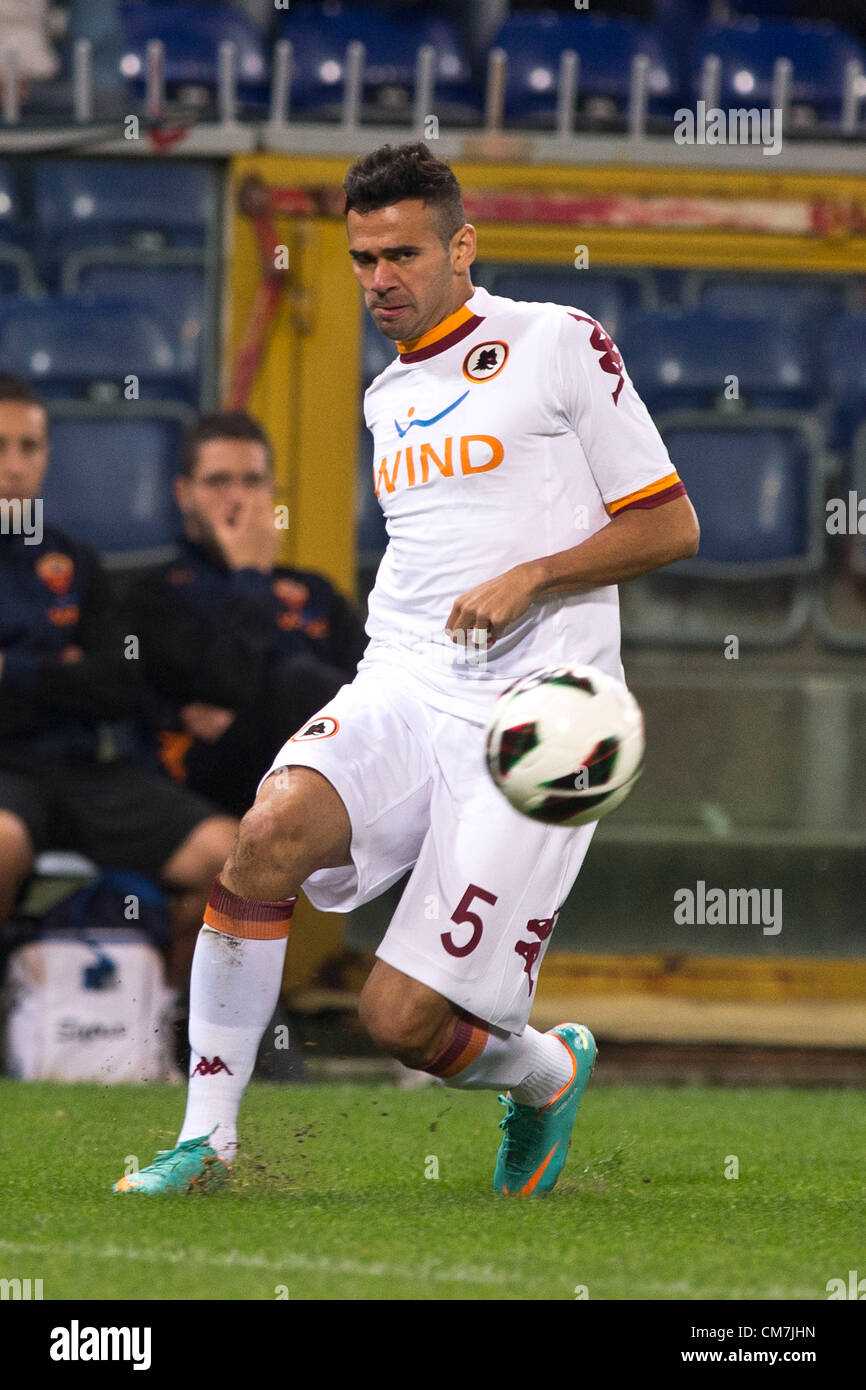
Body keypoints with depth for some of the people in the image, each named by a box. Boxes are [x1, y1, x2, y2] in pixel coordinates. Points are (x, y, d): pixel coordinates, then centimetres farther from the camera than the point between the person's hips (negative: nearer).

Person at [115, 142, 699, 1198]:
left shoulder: (558, 343, 1)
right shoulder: (387, 396, 21)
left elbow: (669, 524, -1)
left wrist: (528, 579, -12)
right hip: (402, 686, 5)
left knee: (403, 1021, -13)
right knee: (271, 832, -29)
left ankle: (547, 1070, 23)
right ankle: (207, 1132, -18)